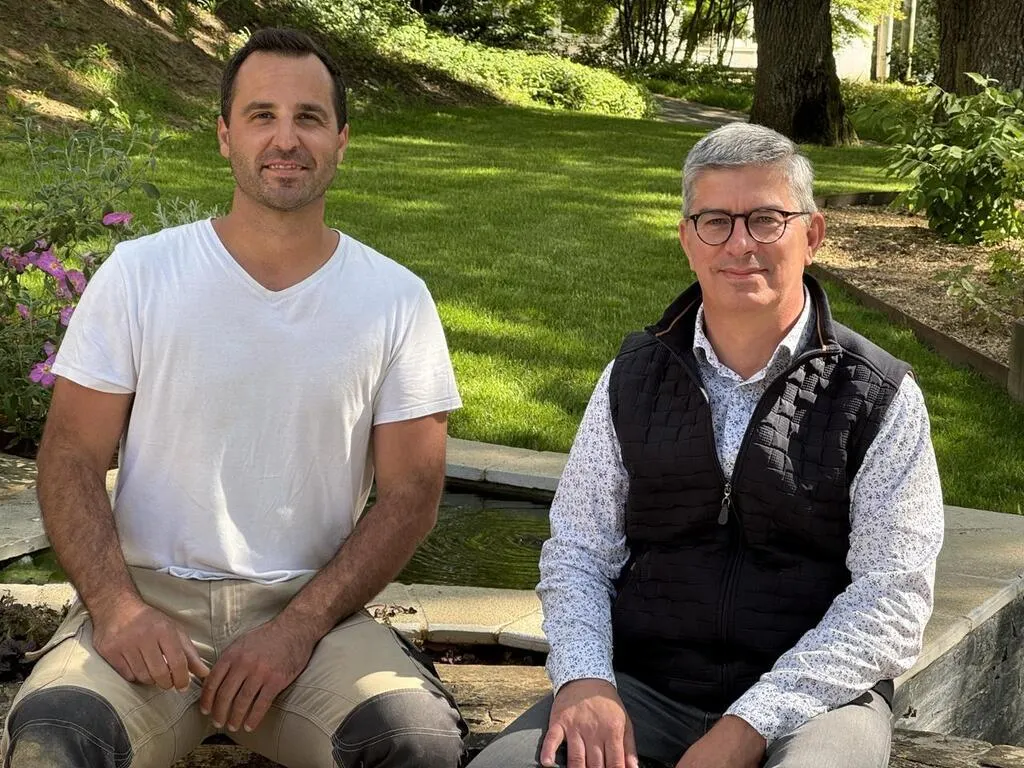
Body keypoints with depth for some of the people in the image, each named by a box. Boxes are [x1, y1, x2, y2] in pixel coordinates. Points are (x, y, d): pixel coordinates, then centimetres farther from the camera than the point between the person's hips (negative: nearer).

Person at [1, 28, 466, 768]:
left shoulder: (397, 301, 3)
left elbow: (410, 492, 2)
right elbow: (72, 458, 2)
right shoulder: (139, 275, 2)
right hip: (149, 600, 0)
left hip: (309, 606, 1)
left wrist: (298, 628, -11)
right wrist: (117, 605, -16)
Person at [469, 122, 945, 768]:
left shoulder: (881, 399, -2)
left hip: (812, 697, -2)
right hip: (640, 686, 2)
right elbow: (578, 550, 7)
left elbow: (891, 600, -7)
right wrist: (585, 678, -12)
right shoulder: (633, 378, 8)